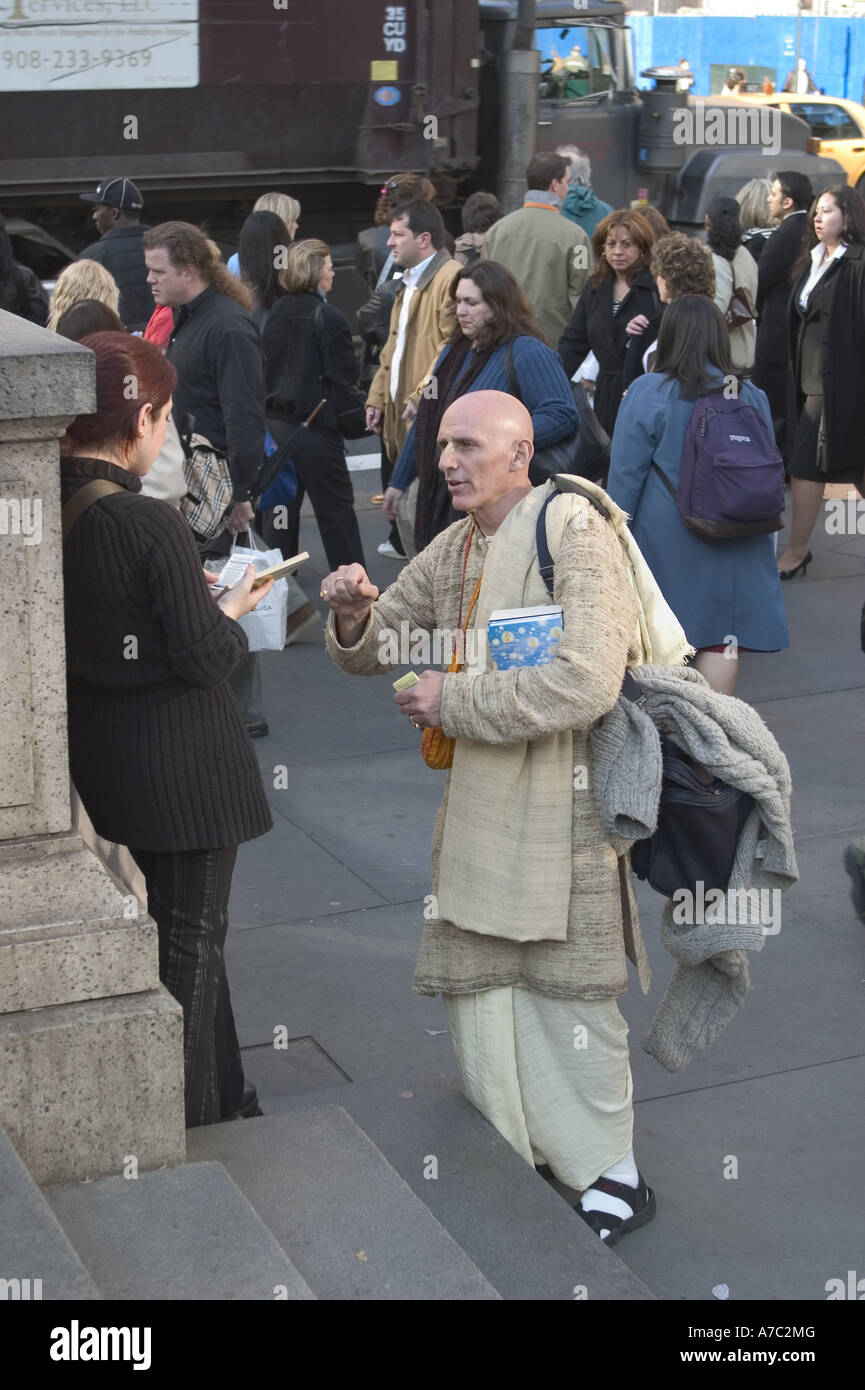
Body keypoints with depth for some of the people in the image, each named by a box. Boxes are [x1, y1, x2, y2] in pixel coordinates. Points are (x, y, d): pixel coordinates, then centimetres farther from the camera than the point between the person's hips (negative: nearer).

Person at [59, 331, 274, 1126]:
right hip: (180, 760, -8)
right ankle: (190, 1119, 20)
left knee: (177, 921, 22)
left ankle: (223, 1096, 36)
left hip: (98, 754, 8)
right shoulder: (150, 524, -25)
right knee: (191, 936, 8)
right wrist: (233, 612, -1)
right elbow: (203, 659, -21)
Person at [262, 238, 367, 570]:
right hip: (313, 427, -6)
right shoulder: (328, 317, -13)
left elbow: (265, 368, 9)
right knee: (335, 510, 1)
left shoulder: (275, 313, 6)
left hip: (274, 421, 6)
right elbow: (344, 378, -15)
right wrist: (361, 410, -1)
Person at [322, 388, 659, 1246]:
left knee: (567, 997, 2)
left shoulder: (575, 532, -14)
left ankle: (615, 1177, 18)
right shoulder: (452, 550, 10)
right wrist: (355, 615, -7)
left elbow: (587, 682, -27)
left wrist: (454, 702, -21)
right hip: (474, 808, 8)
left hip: (560, 804, -7)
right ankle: (517, 1159, 30)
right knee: (475, 984, 13)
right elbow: (370, 654, 17)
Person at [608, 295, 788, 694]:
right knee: (721, 634, 5)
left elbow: (625, 475, -7)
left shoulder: (647, 393, -10)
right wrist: (752, 525, 20)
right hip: (735, 549, 2)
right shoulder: (751, 396, 0)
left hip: (665, 539, -2)